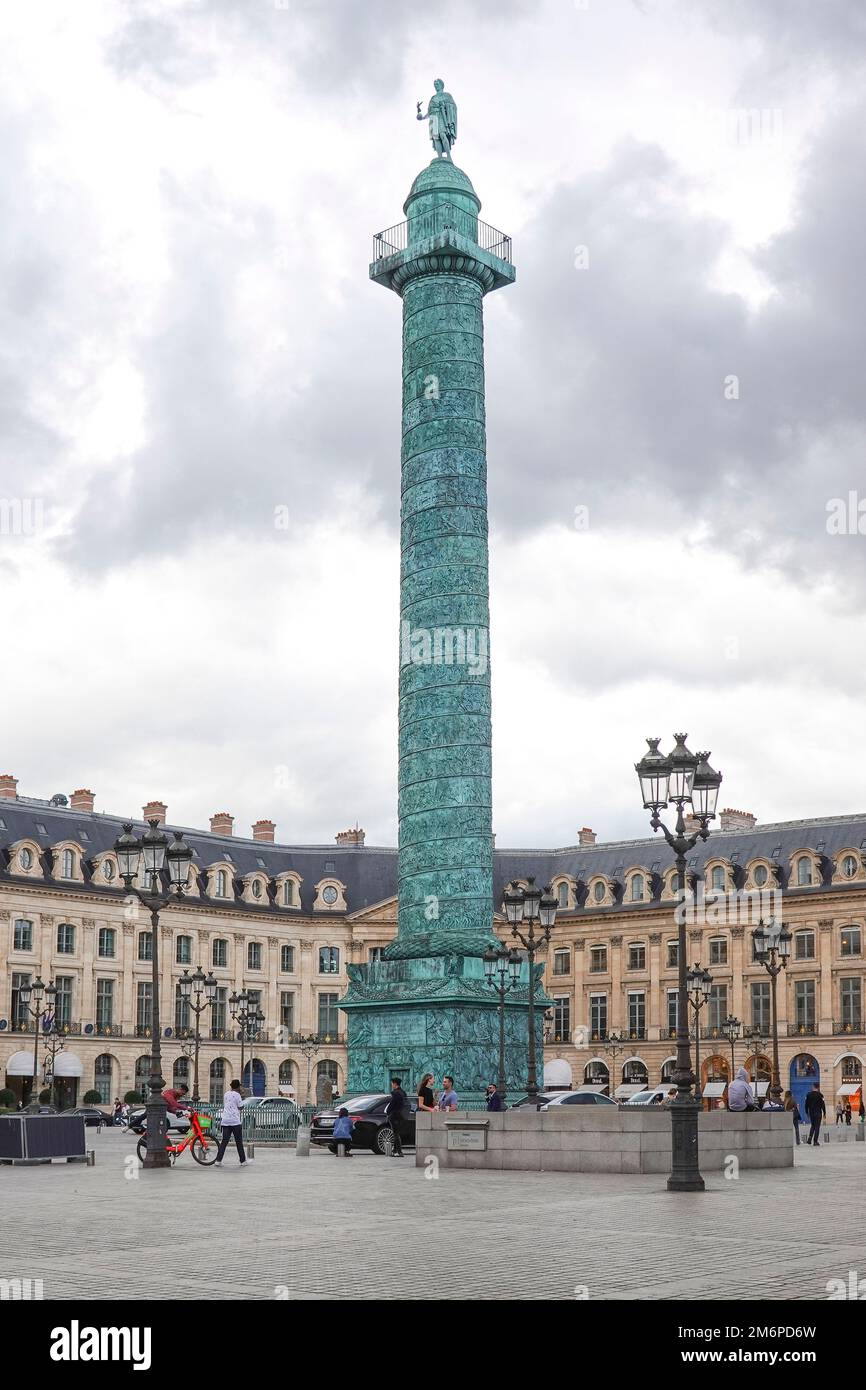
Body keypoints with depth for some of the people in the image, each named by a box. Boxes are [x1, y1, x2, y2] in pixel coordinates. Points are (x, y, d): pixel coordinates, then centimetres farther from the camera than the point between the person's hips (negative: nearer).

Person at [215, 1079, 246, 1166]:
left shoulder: (226, 1094, 13)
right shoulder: (237, 1095, -5)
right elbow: (239, 1108, -3)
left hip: (225, 1121, 5)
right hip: (235, 1121, -5)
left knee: (224, 1141, 3)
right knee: (239, 1142, 4)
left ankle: (218, 1160, -7)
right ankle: (243, 1161, 8)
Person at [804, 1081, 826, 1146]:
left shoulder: (808, 1095, 3)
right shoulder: (820, 1095, -9)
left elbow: (806, 1104, 7)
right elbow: (823, 1104, -9)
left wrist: (807, 1113, 16)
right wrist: (824, 1113, 0)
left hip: (811, 1113, 4)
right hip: (818, 1113, -4)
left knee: (813, 1126, 18)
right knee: (817, 1127, 1)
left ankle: (810, 1138, 0)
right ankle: (815, 1141, -2)